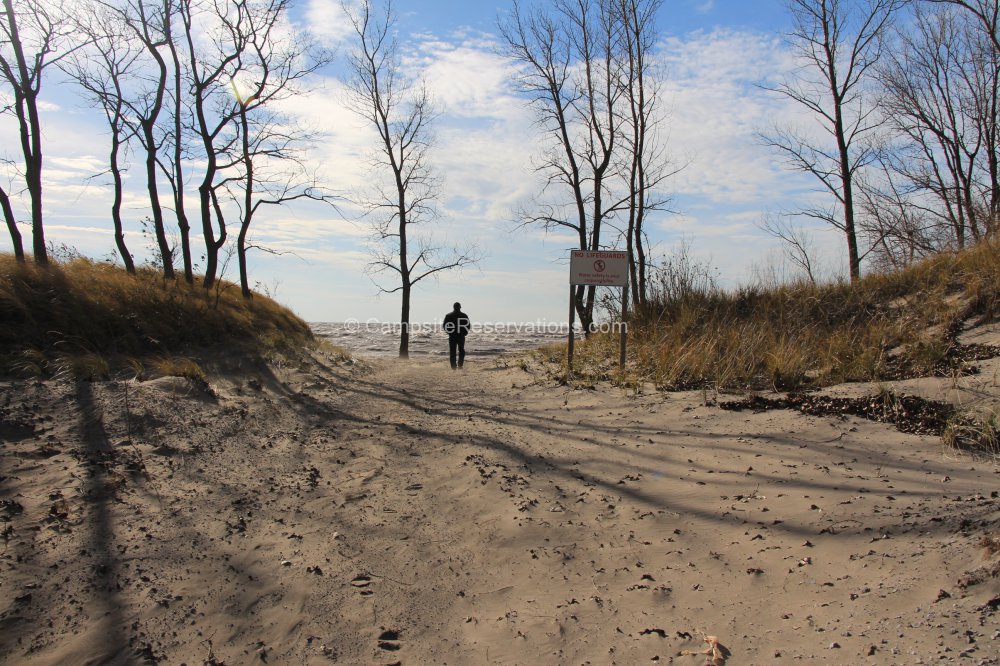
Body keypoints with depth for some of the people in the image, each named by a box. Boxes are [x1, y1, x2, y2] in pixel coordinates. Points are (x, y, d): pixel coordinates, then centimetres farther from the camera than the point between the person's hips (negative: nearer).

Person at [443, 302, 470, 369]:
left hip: (452, 336, 0)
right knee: (461, 351, 13)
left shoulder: (448, 315, 0)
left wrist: (449, 332, 12)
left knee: (452, 352, 5)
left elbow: (445, 326, 0)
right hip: (461, 336, 0)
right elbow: (468, 326, -1)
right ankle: (460, 365, 2)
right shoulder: (464, 315, -1)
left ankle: (453, 366, 1)